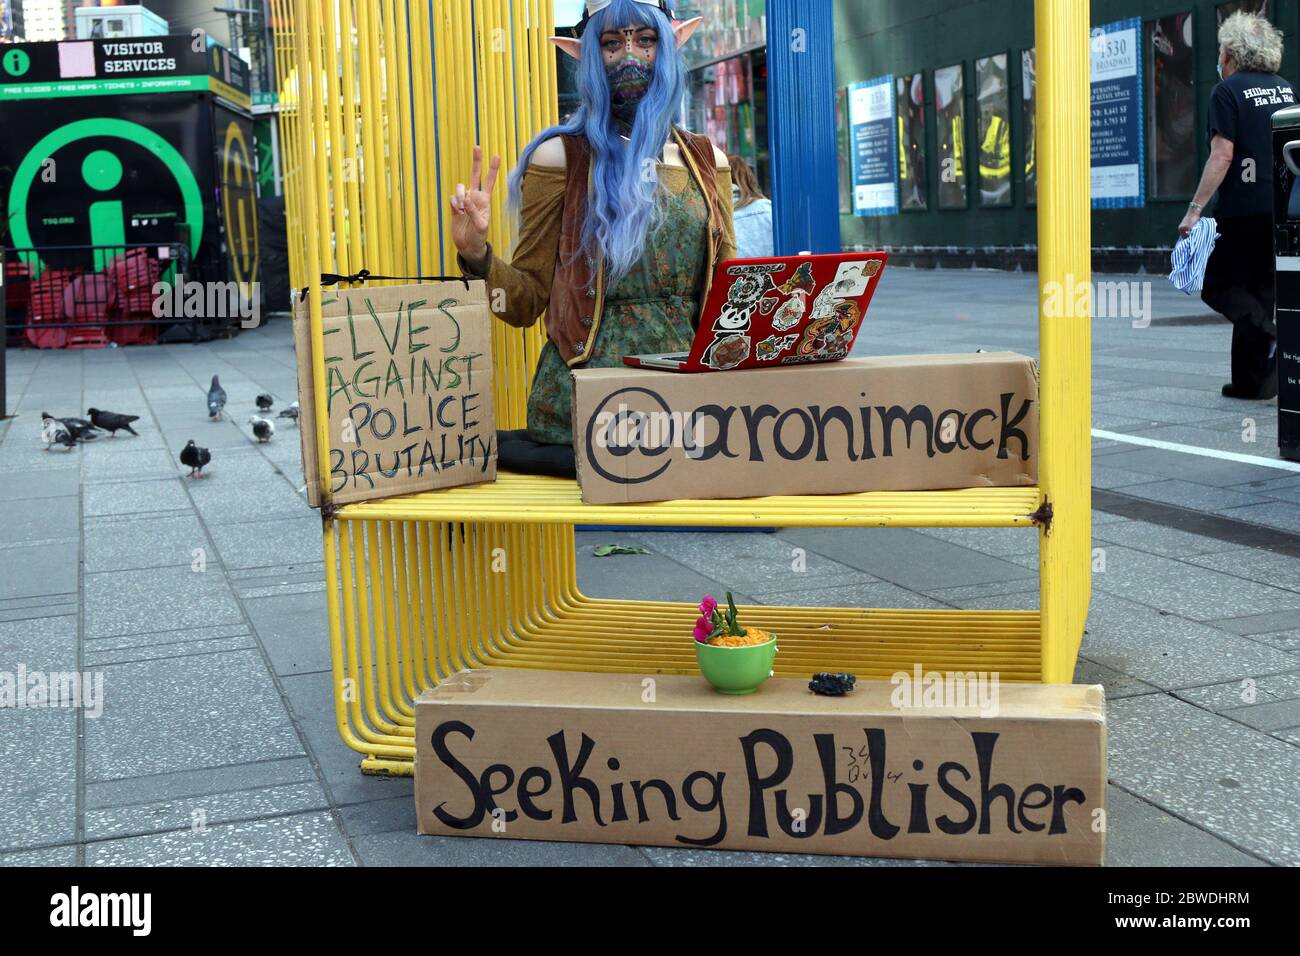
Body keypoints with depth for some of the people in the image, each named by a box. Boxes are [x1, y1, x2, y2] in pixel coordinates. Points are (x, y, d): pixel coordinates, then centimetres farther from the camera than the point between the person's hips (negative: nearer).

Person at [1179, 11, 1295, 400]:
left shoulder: (1228, 91, -6)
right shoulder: (1285, 89, 13)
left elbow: (1223, 155, -14)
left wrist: (1195, 208, -13)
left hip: (1243, 210, -7)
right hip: (1283, 210, 7)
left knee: (1215, 282, 4)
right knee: (1259, 288, 12)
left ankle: (1272, 336, -17)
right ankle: (1253, 380, 12)